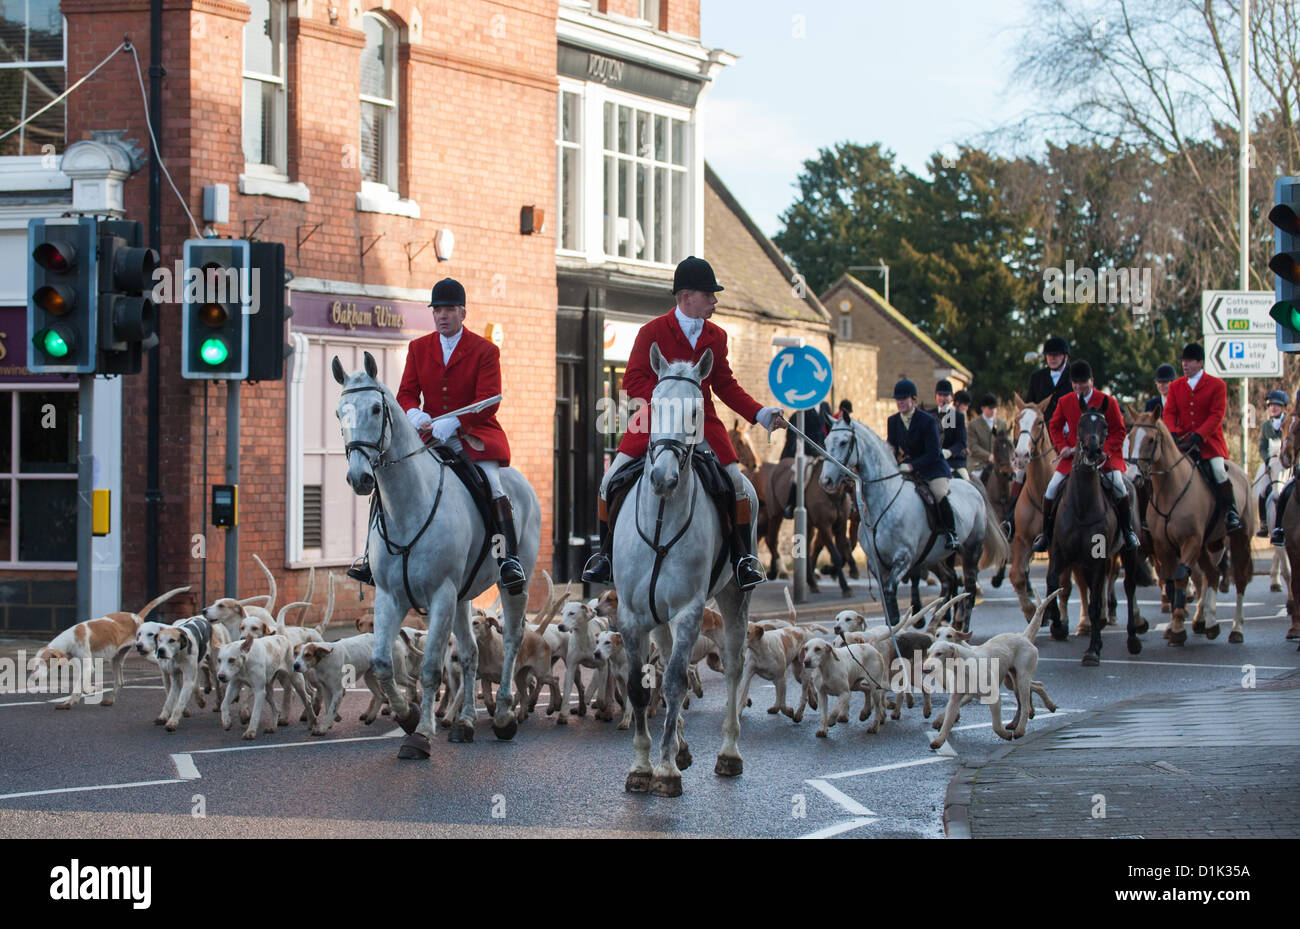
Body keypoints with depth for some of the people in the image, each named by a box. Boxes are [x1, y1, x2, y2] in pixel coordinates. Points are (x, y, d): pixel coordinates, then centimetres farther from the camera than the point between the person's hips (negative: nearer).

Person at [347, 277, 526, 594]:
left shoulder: (485, 351, -4)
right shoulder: (418, 348, 9)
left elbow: (488, 403, -12)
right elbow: (406, 394, 7)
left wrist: (451, 423, -26)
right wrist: (415, 415, -18)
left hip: (474, 434, -4)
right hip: (430, 434, 4)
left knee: (492, 483, -26)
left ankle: (510, 557, -23)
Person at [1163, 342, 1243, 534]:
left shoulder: (1217, 385, -1)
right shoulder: (1175, 386, 10)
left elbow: (1217, 415, -8)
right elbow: (1169, 412, 6)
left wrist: (1198, 436, -19)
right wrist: (1172, 434, -14)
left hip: (1209, 439, -3)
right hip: (1182, 439, 3)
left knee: (1219, 469, -23)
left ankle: (1231, 512, -12)